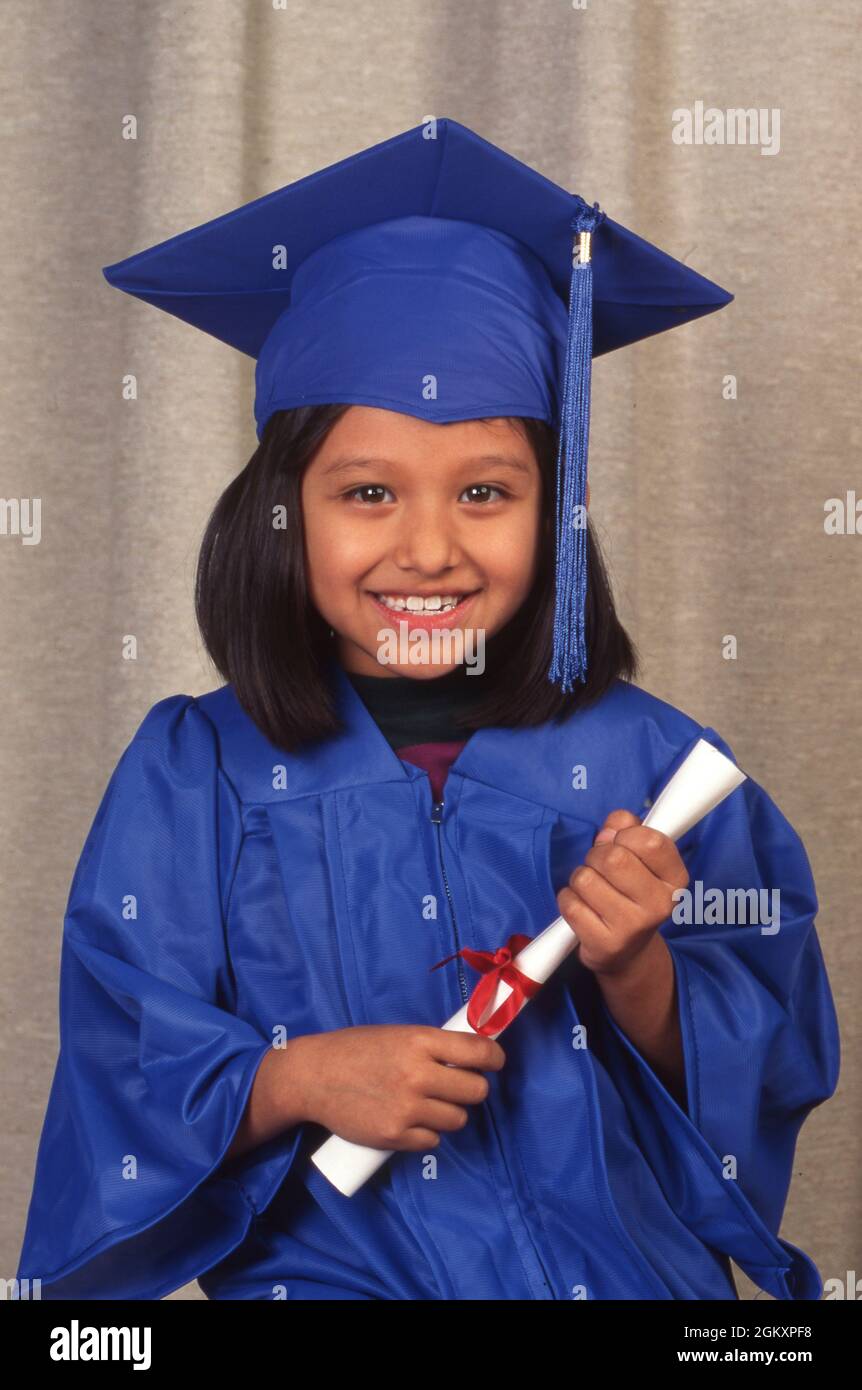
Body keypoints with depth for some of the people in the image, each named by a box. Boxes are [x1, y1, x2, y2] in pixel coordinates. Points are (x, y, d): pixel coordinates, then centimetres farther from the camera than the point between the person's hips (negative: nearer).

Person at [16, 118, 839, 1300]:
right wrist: (299, 1078, -17)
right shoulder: (193, 778, -1)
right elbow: (129, 1082, -1)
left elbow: (764, 1079, 3)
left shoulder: (647, 765, 0)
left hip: (628, 1266, 2)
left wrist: (638, 974, -15)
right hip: (323, 1270, -1)